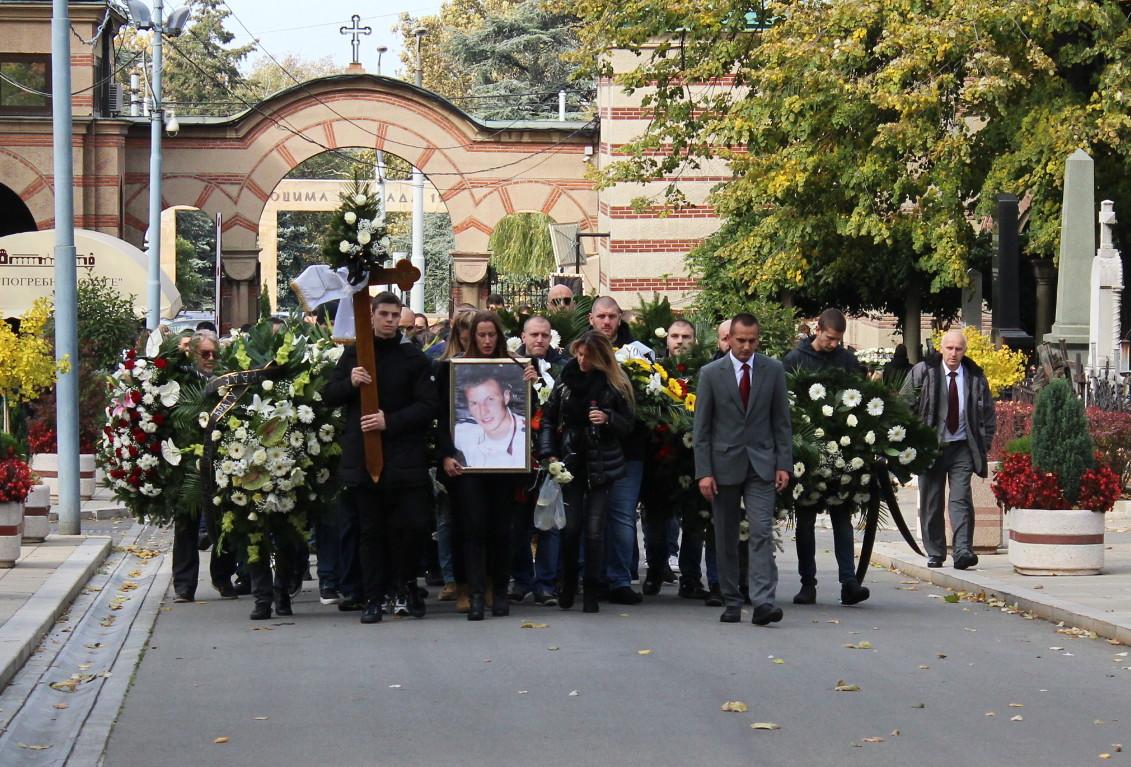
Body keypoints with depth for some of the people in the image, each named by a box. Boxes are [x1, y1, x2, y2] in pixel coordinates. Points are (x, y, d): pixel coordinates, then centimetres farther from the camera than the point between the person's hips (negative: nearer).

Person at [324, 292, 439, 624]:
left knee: (412, 525, -6)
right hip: (362, 456, 2)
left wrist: (390, 421, -15)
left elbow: (428, 406, -3)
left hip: (405, 457, -1)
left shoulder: (414, 358, 4)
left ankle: (407, 583, 18)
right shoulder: (354, 354, 11)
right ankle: (373, 599, 10)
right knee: (370, 530, 5)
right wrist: (350, 383, -10)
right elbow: (329, 396, 12)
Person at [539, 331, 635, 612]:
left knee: (594, 528, -4)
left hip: (601, 465, -2)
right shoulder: (565, 380, 3)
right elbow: (548, 418, 7)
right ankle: (568, 585, 17)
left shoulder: (614, 385, -3)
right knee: (571, 526, 0)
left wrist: (608, 419, -19)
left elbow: (628, 425, 1)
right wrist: (549, 453, -3)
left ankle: (591, 591, 4)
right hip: (570, 462, 2)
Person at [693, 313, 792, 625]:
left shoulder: (773, 370, 4)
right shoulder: (711, 373, 0)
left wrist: (784, 464, -1)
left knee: (762, 533, -11)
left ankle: (763, 602, -18)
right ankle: (732, 602, 15)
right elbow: (701, 427, 0)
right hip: (724, 464, 0)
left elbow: (782, 421, 7)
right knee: (726, 538, 6)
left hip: (761, 465, 0)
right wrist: (703, 472, -6)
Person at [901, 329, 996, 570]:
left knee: (961, 500, -12)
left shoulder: (975, 377, 4)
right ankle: (935, 554, 14)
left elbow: (988, 413, 14)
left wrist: (983, 443, 6)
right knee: (931, 503, 5)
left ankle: (963, 551, -19)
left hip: (962, 448, 0)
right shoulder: (922, 372, -1)